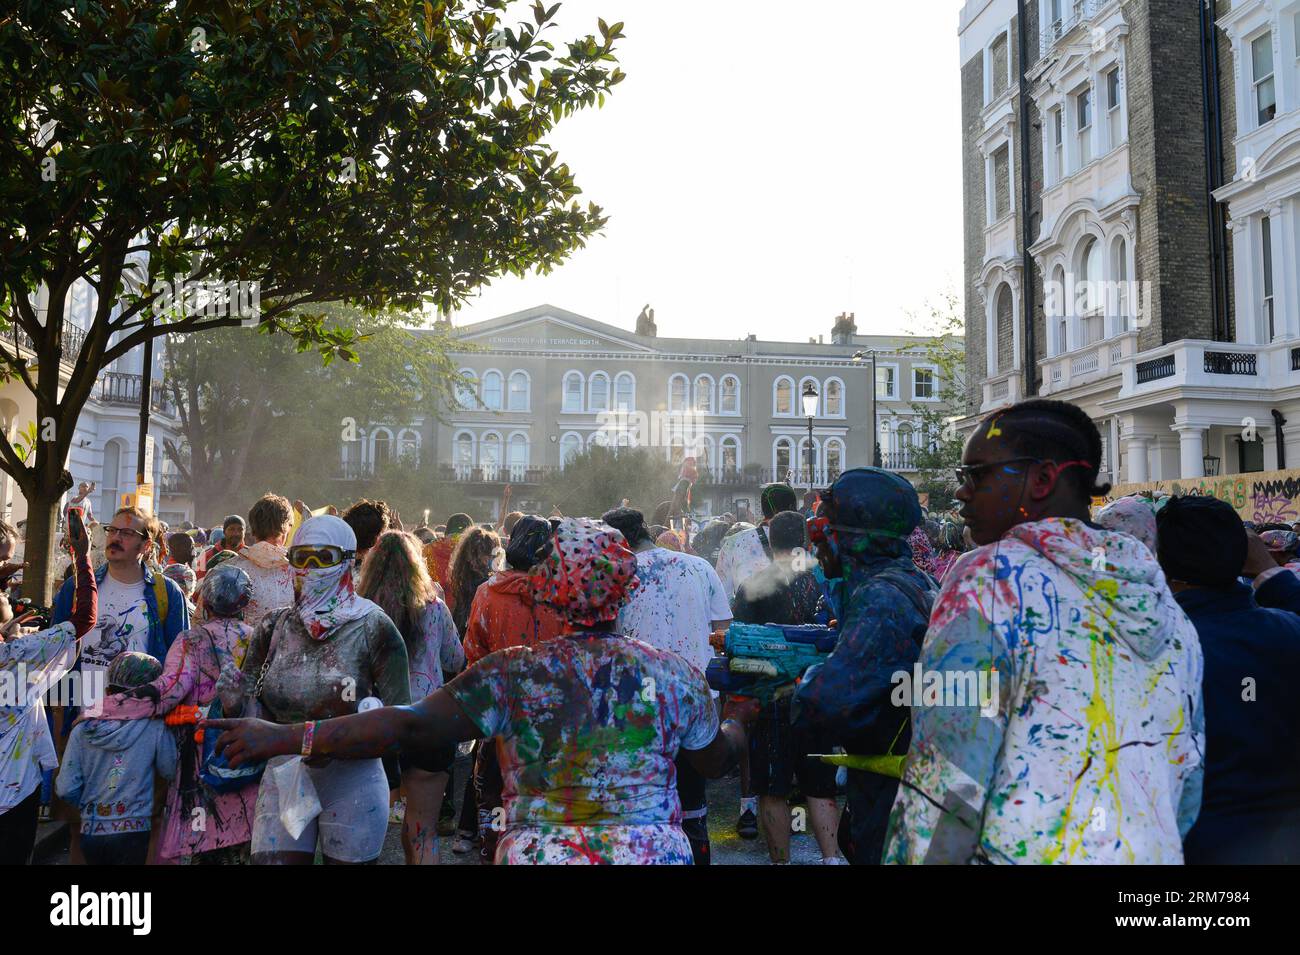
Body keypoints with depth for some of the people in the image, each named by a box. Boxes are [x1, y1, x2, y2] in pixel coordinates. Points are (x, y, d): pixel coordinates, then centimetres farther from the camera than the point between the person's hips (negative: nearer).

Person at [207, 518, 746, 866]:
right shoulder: (674, 674, -5)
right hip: (655, 852, 2)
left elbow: (410, 726, -16)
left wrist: (283, 738, -11)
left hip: (536, 854, -1)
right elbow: (715, 760, 8)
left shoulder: (514, 673, -11)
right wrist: (739, 728, 33)